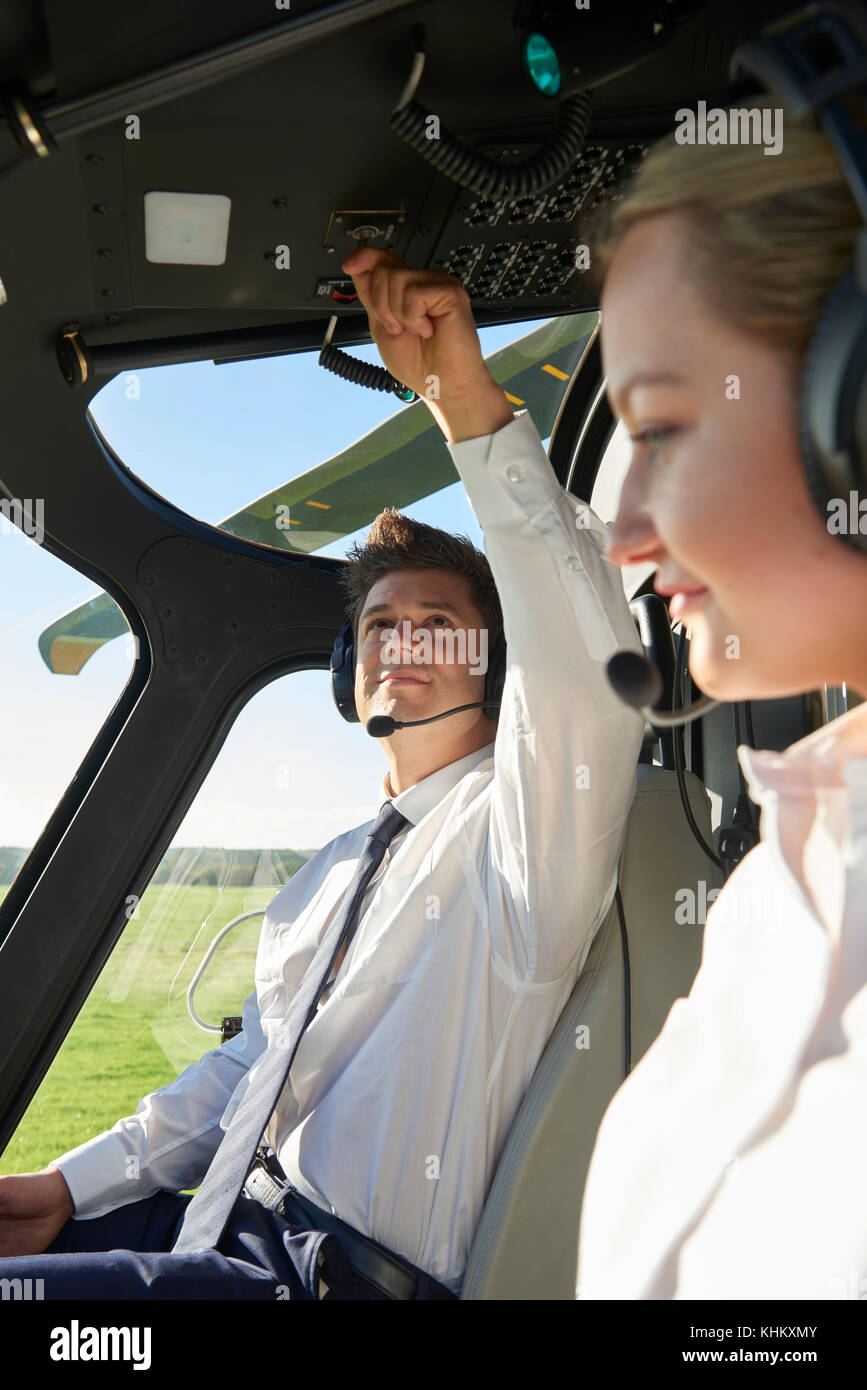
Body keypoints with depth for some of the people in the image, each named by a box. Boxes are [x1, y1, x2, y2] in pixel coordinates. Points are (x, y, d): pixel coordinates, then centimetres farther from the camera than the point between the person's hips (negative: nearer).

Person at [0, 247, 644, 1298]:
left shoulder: (512, 823, -6)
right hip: (240, 1222, 7)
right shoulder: (333, 870, 18)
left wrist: (465, 396, -31)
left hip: (348, 1274, -7)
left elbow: (585, 663, -28)